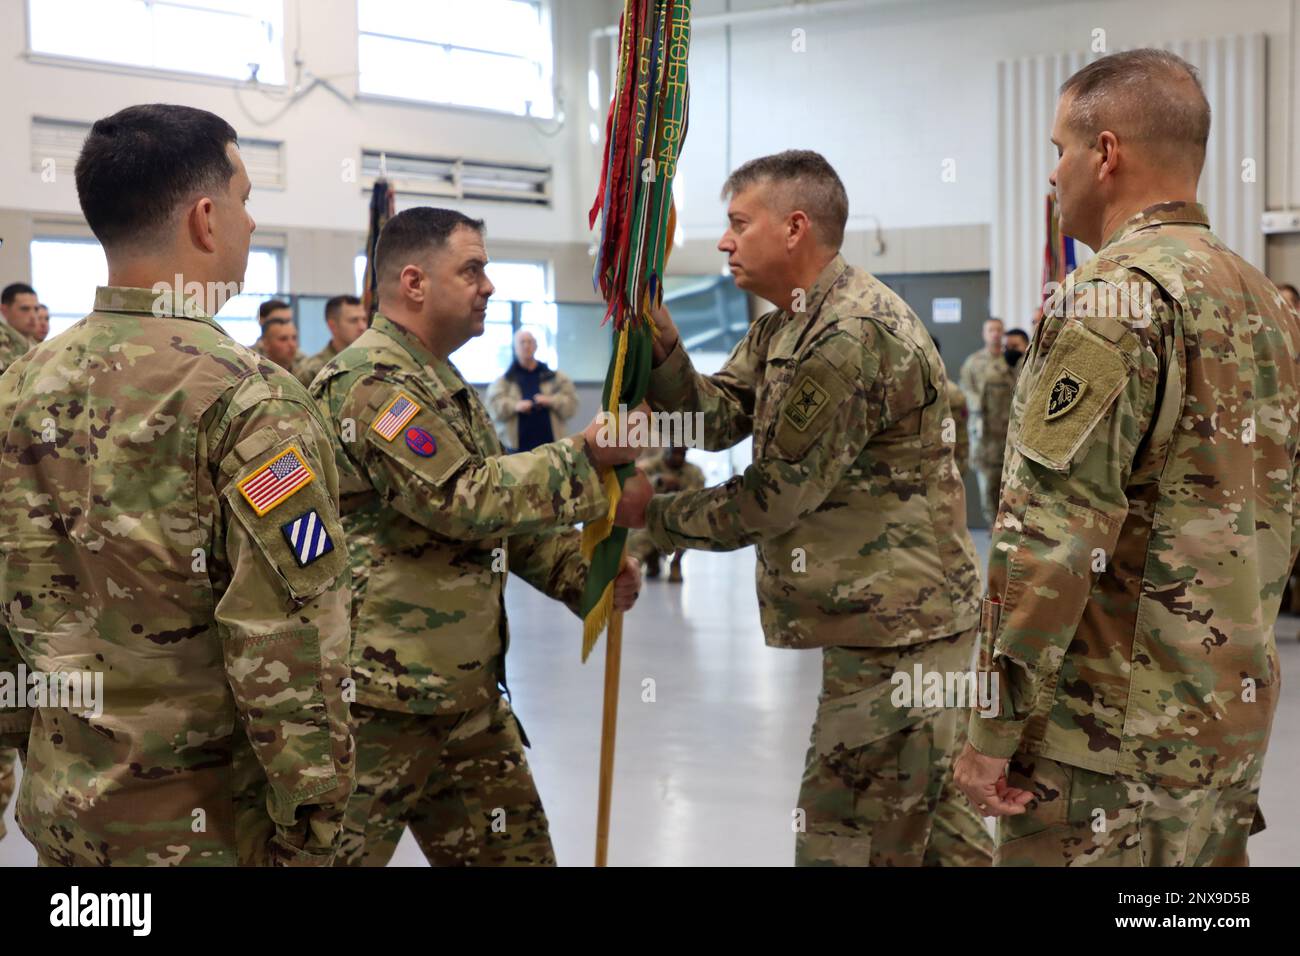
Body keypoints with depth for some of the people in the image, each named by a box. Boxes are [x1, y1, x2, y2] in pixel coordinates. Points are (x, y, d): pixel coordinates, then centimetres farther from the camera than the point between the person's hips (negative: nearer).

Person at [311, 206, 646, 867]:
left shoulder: (442, 384, 18)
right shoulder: (373, 382, -15)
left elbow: (501, 512, 20)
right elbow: (465, 499, -23)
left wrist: (582, 571, 5)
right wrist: (584, 460, -16)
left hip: (466, 692, 10)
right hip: (381, 695, -10)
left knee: (516, 851, 13)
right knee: (340, 853, -1)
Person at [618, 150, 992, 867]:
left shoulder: (853, 335, -21)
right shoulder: (784, 327, 13)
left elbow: (773, 498, -18)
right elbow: (717, 417, 6)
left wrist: (653, 518, -6)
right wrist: (660, 342, -10)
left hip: (896, 626, -10)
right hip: (901, 616, 11)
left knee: (847, 840, -5)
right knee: (932, 821, 20)